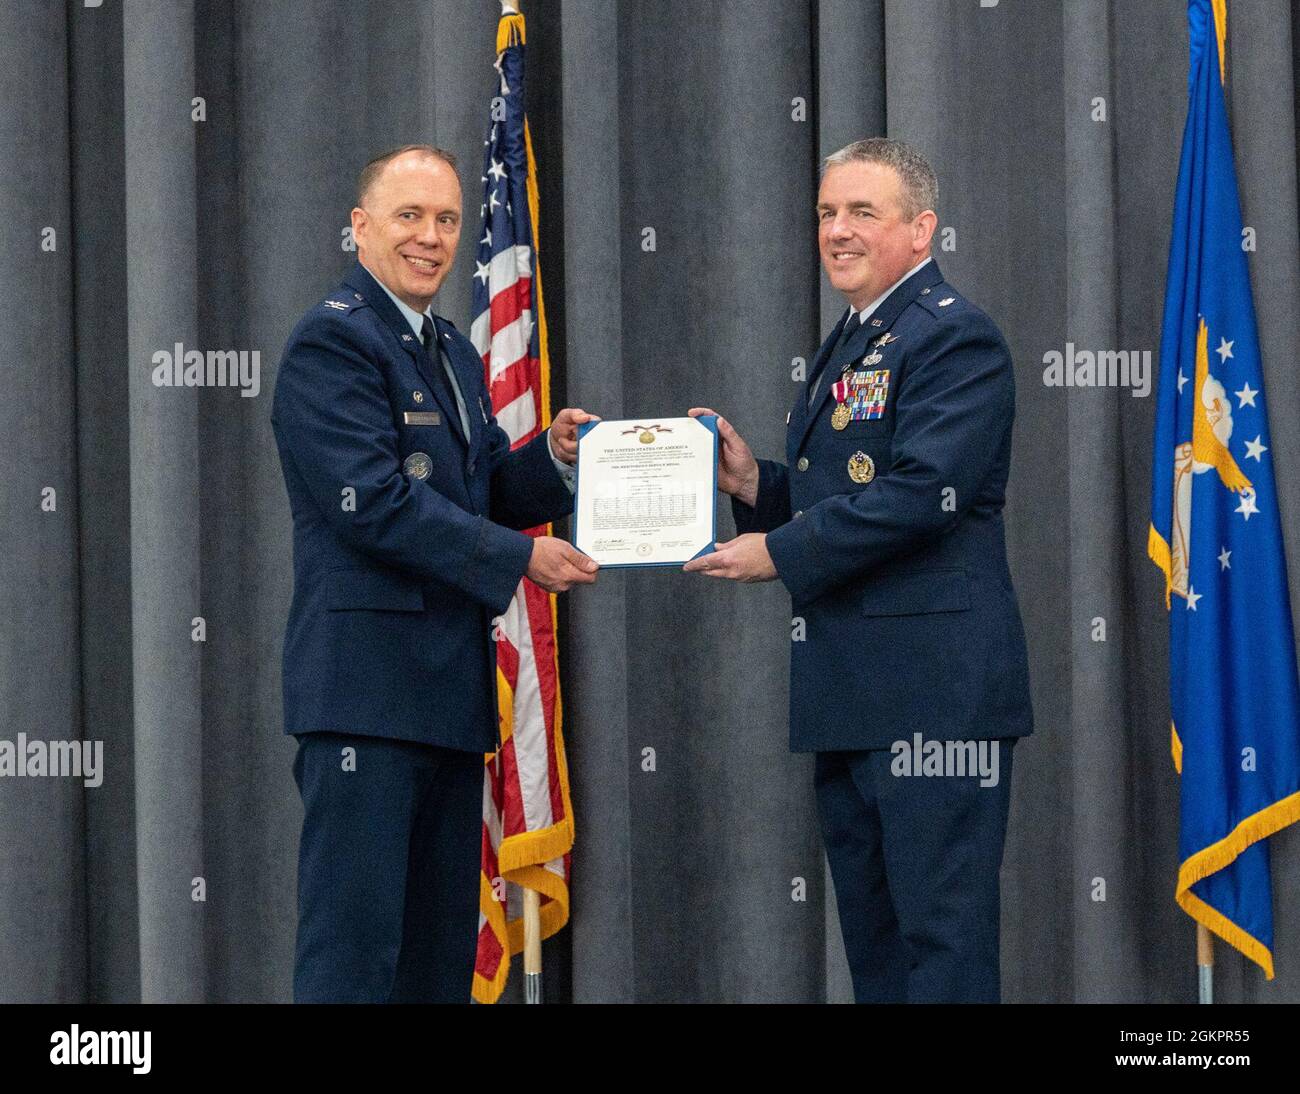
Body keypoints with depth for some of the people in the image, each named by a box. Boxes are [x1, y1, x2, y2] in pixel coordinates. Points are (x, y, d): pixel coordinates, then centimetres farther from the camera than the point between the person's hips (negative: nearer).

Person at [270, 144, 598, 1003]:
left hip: (448, 687, 9)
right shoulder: (333, 340, -9)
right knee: (355, 943, -10)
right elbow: (373, 503, -18)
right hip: (369, 680, -9)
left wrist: (553, 458, 0)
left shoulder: (455, 354, 20)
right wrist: (519, 559, -15)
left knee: (444, 946, 11)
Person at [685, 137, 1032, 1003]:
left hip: (932, 686, -10)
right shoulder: (849, 346, 20)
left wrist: (778, 552, -15)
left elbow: (921, 491, -22)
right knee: (873, 939, 14)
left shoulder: (954, 337, -11)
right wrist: (757, 485, 6)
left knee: (942, 938, -9)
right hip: (854, 696, 10)